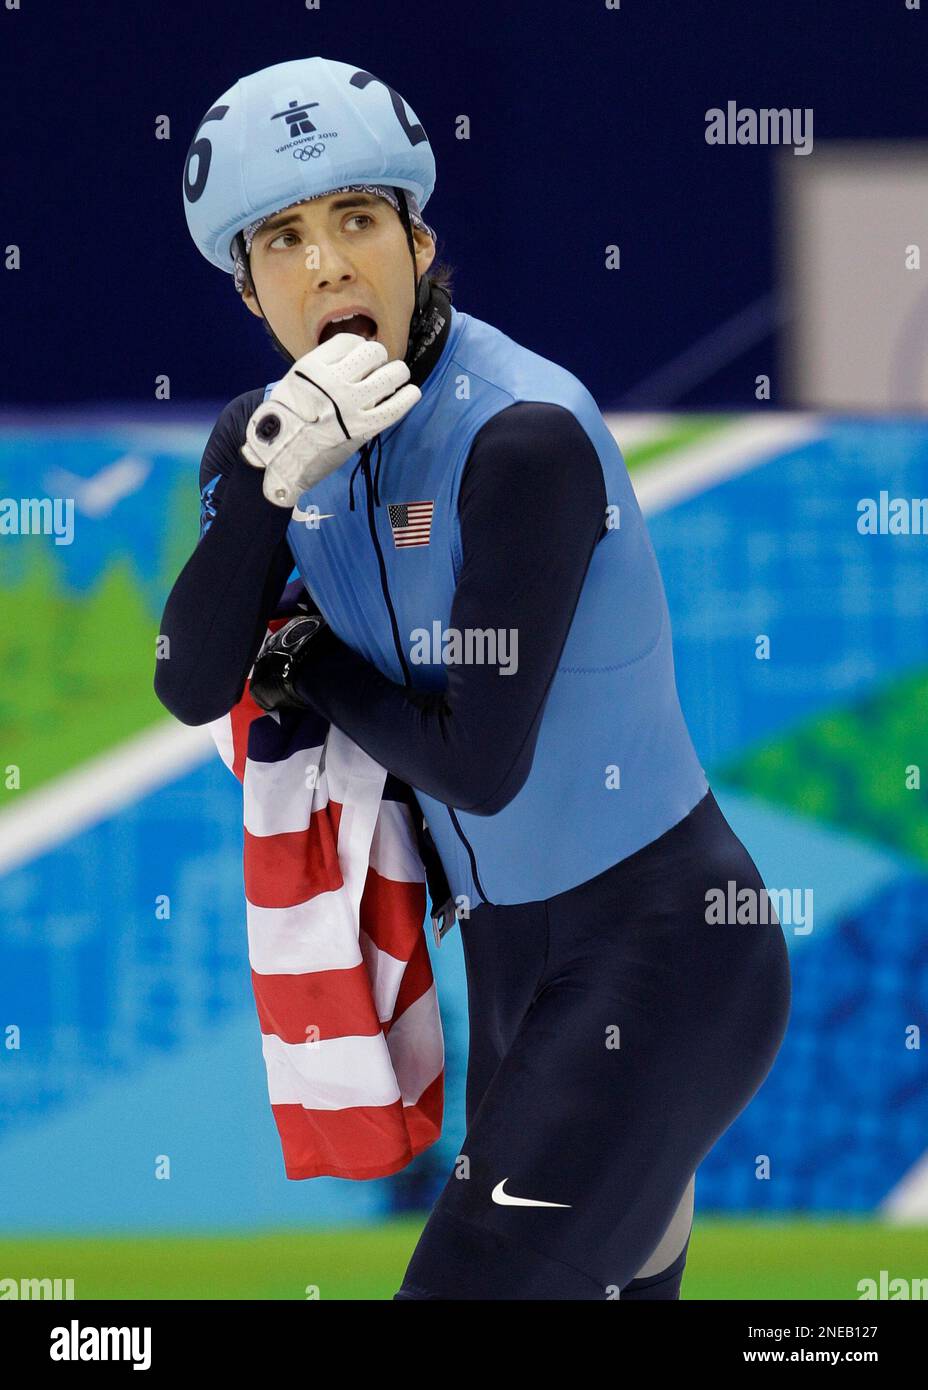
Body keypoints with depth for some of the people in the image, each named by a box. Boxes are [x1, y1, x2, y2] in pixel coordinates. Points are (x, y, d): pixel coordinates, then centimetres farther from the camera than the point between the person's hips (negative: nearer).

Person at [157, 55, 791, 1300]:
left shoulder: (525, 436, -22)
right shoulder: (271, 436, 1)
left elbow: (481, 763, -20)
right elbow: (193, 689, -8)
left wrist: (307, 666, -4)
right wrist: (274, 478, -21)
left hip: (661, 953, -8)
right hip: (511, 956, 8)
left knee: (473, 1278, -16)